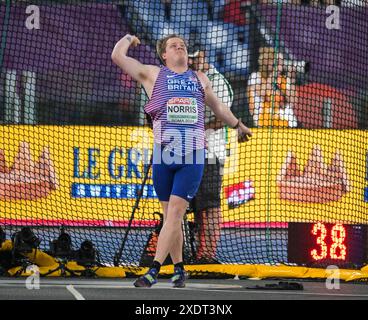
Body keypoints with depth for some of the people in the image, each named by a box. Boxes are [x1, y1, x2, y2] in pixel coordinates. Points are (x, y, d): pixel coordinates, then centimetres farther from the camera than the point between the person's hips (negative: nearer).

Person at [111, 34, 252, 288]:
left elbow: (218, 107, 36)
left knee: (175, 212, -11)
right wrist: (128, 38, 22)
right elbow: (118, 56, 5)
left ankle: (154, 269, -15)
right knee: (171, 215, 5)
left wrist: (237, 125, 47)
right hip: (163, 154, 0)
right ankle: (178, 268, 17)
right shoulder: (152, 74, 11)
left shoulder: (200, 79, 19)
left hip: (193, 157, 0)